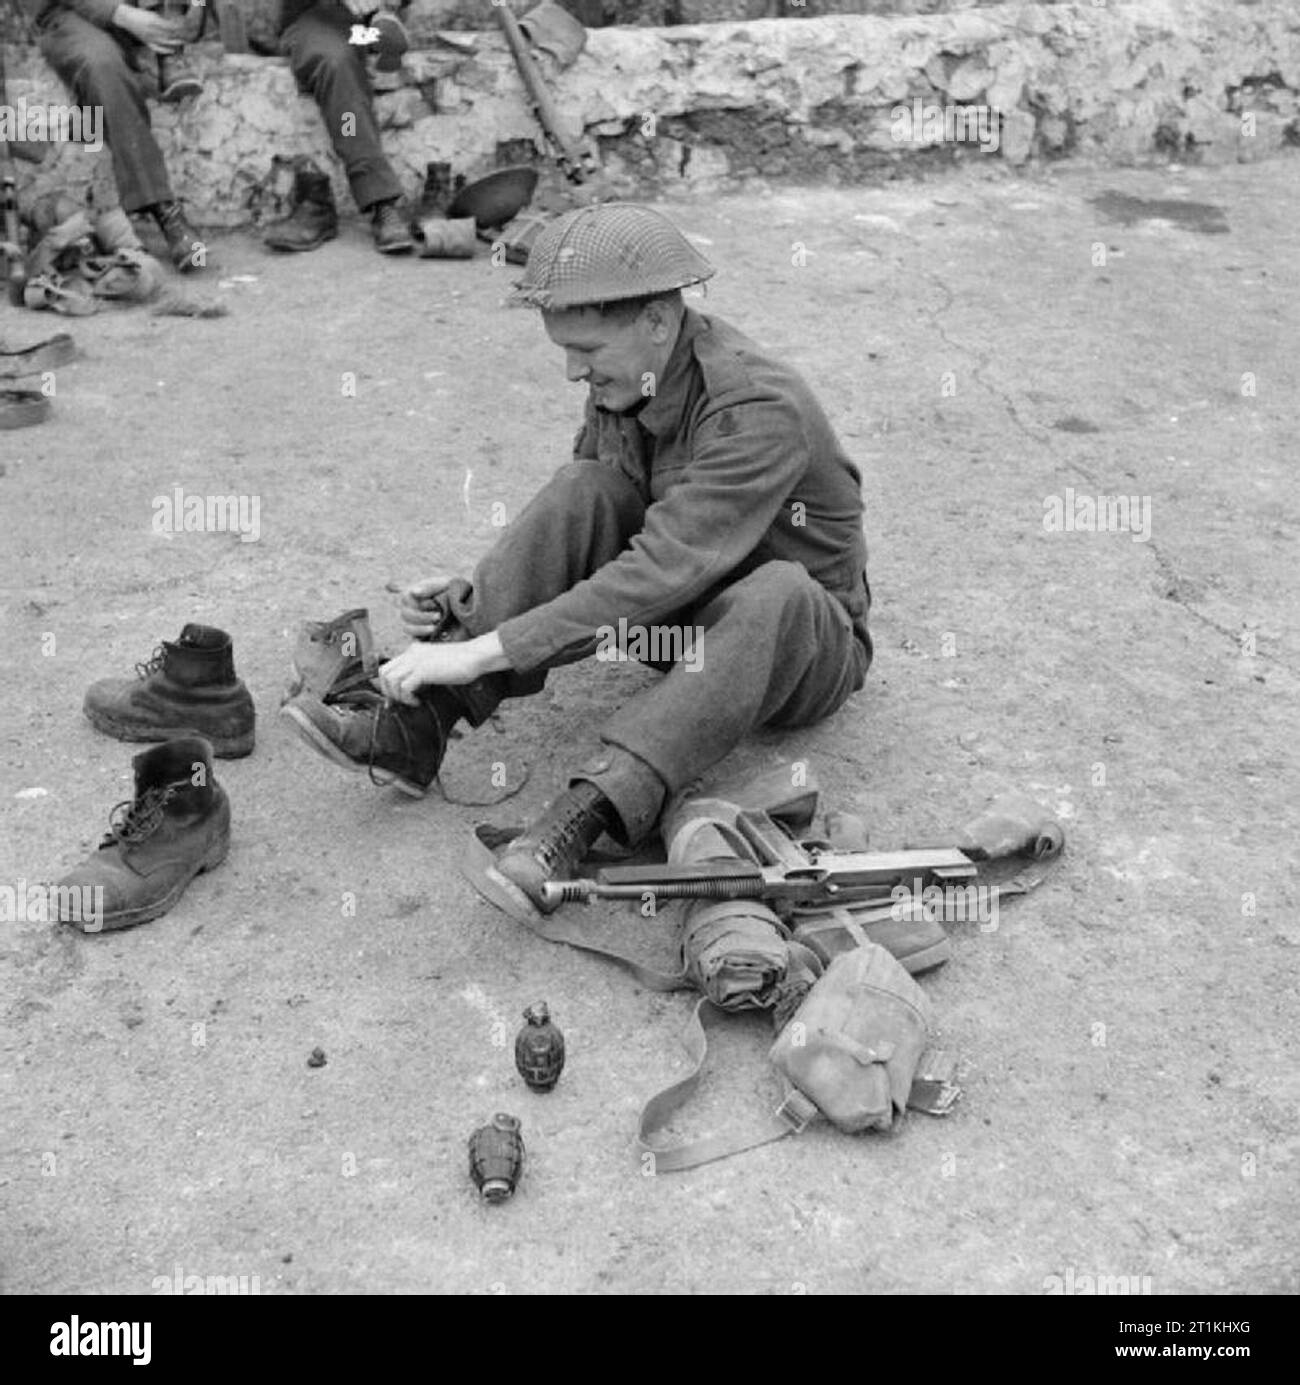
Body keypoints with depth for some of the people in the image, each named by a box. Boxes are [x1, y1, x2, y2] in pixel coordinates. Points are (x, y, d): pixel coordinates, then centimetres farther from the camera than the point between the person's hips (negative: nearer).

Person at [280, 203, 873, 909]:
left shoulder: (758, 407, -29)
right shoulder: (627, 375, -6)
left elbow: (659, 572, -38)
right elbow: (579, 534, 4)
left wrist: (483, 651, -39)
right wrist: (477, 593, -14)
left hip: (808, 642, -6)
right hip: (684, 615, 6)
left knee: (774, 593, -41)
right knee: (582, 490, -19)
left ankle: (586, 813, -46)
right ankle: (413, 722, -25)